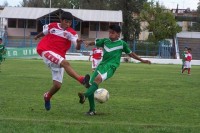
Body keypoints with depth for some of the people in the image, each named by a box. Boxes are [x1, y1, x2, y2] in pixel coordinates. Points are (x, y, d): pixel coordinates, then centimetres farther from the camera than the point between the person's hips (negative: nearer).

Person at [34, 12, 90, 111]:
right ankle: (82, 80, -48)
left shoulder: (71, 33, -2)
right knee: (65, 63, -33)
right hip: (47, 52, -3)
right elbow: (44, 32, 22)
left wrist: (78, 42, -38)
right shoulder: (52, 26, 0)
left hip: (59, 57, 3)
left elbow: (77, 47, -16)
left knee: (58, 85, 1)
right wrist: (37, 36, 41)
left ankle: (47, 97, 32)